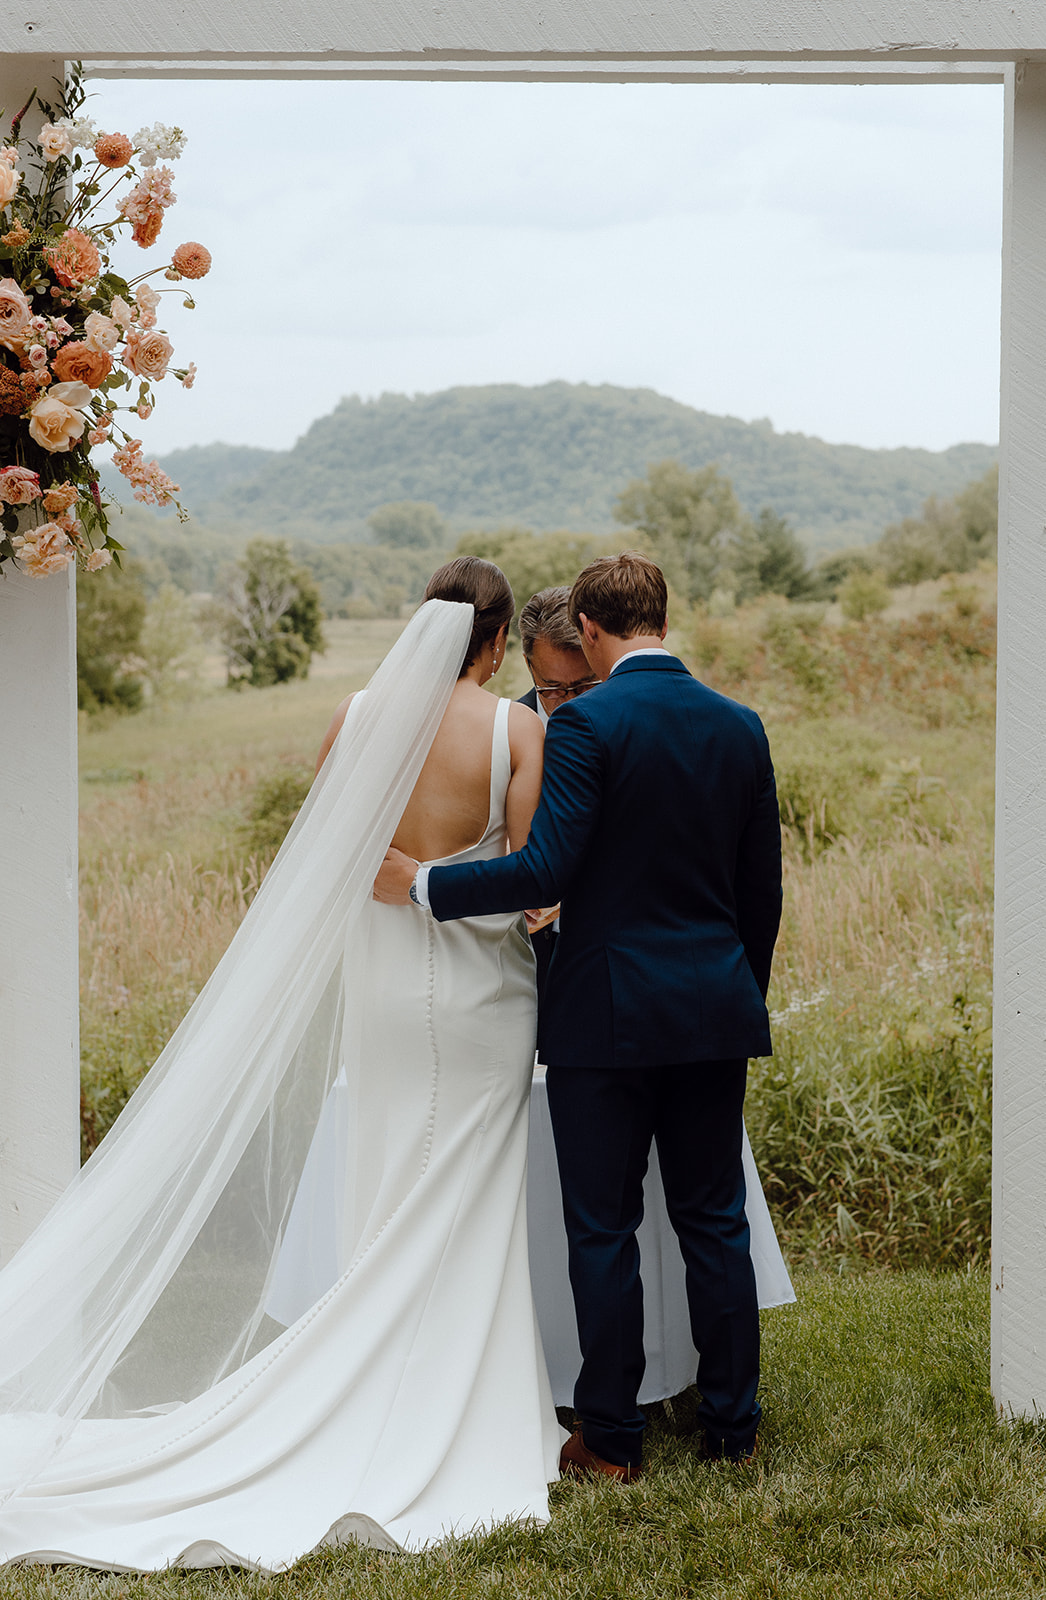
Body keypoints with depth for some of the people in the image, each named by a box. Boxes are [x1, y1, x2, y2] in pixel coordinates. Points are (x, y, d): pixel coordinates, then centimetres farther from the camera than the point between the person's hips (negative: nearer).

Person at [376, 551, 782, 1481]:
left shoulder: (586, 723, -12)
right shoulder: (740, 726, 5)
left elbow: (547, 868, -20)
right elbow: (762, 889, 10)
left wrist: (420, 883, -10)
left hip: (607, 1014, -5)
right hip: (715, 1011, 5)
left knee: (604, 1232, 4)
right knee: (715, 1222, 13)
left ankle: (612, 1439, 11)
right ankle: (733, 1425, 20)